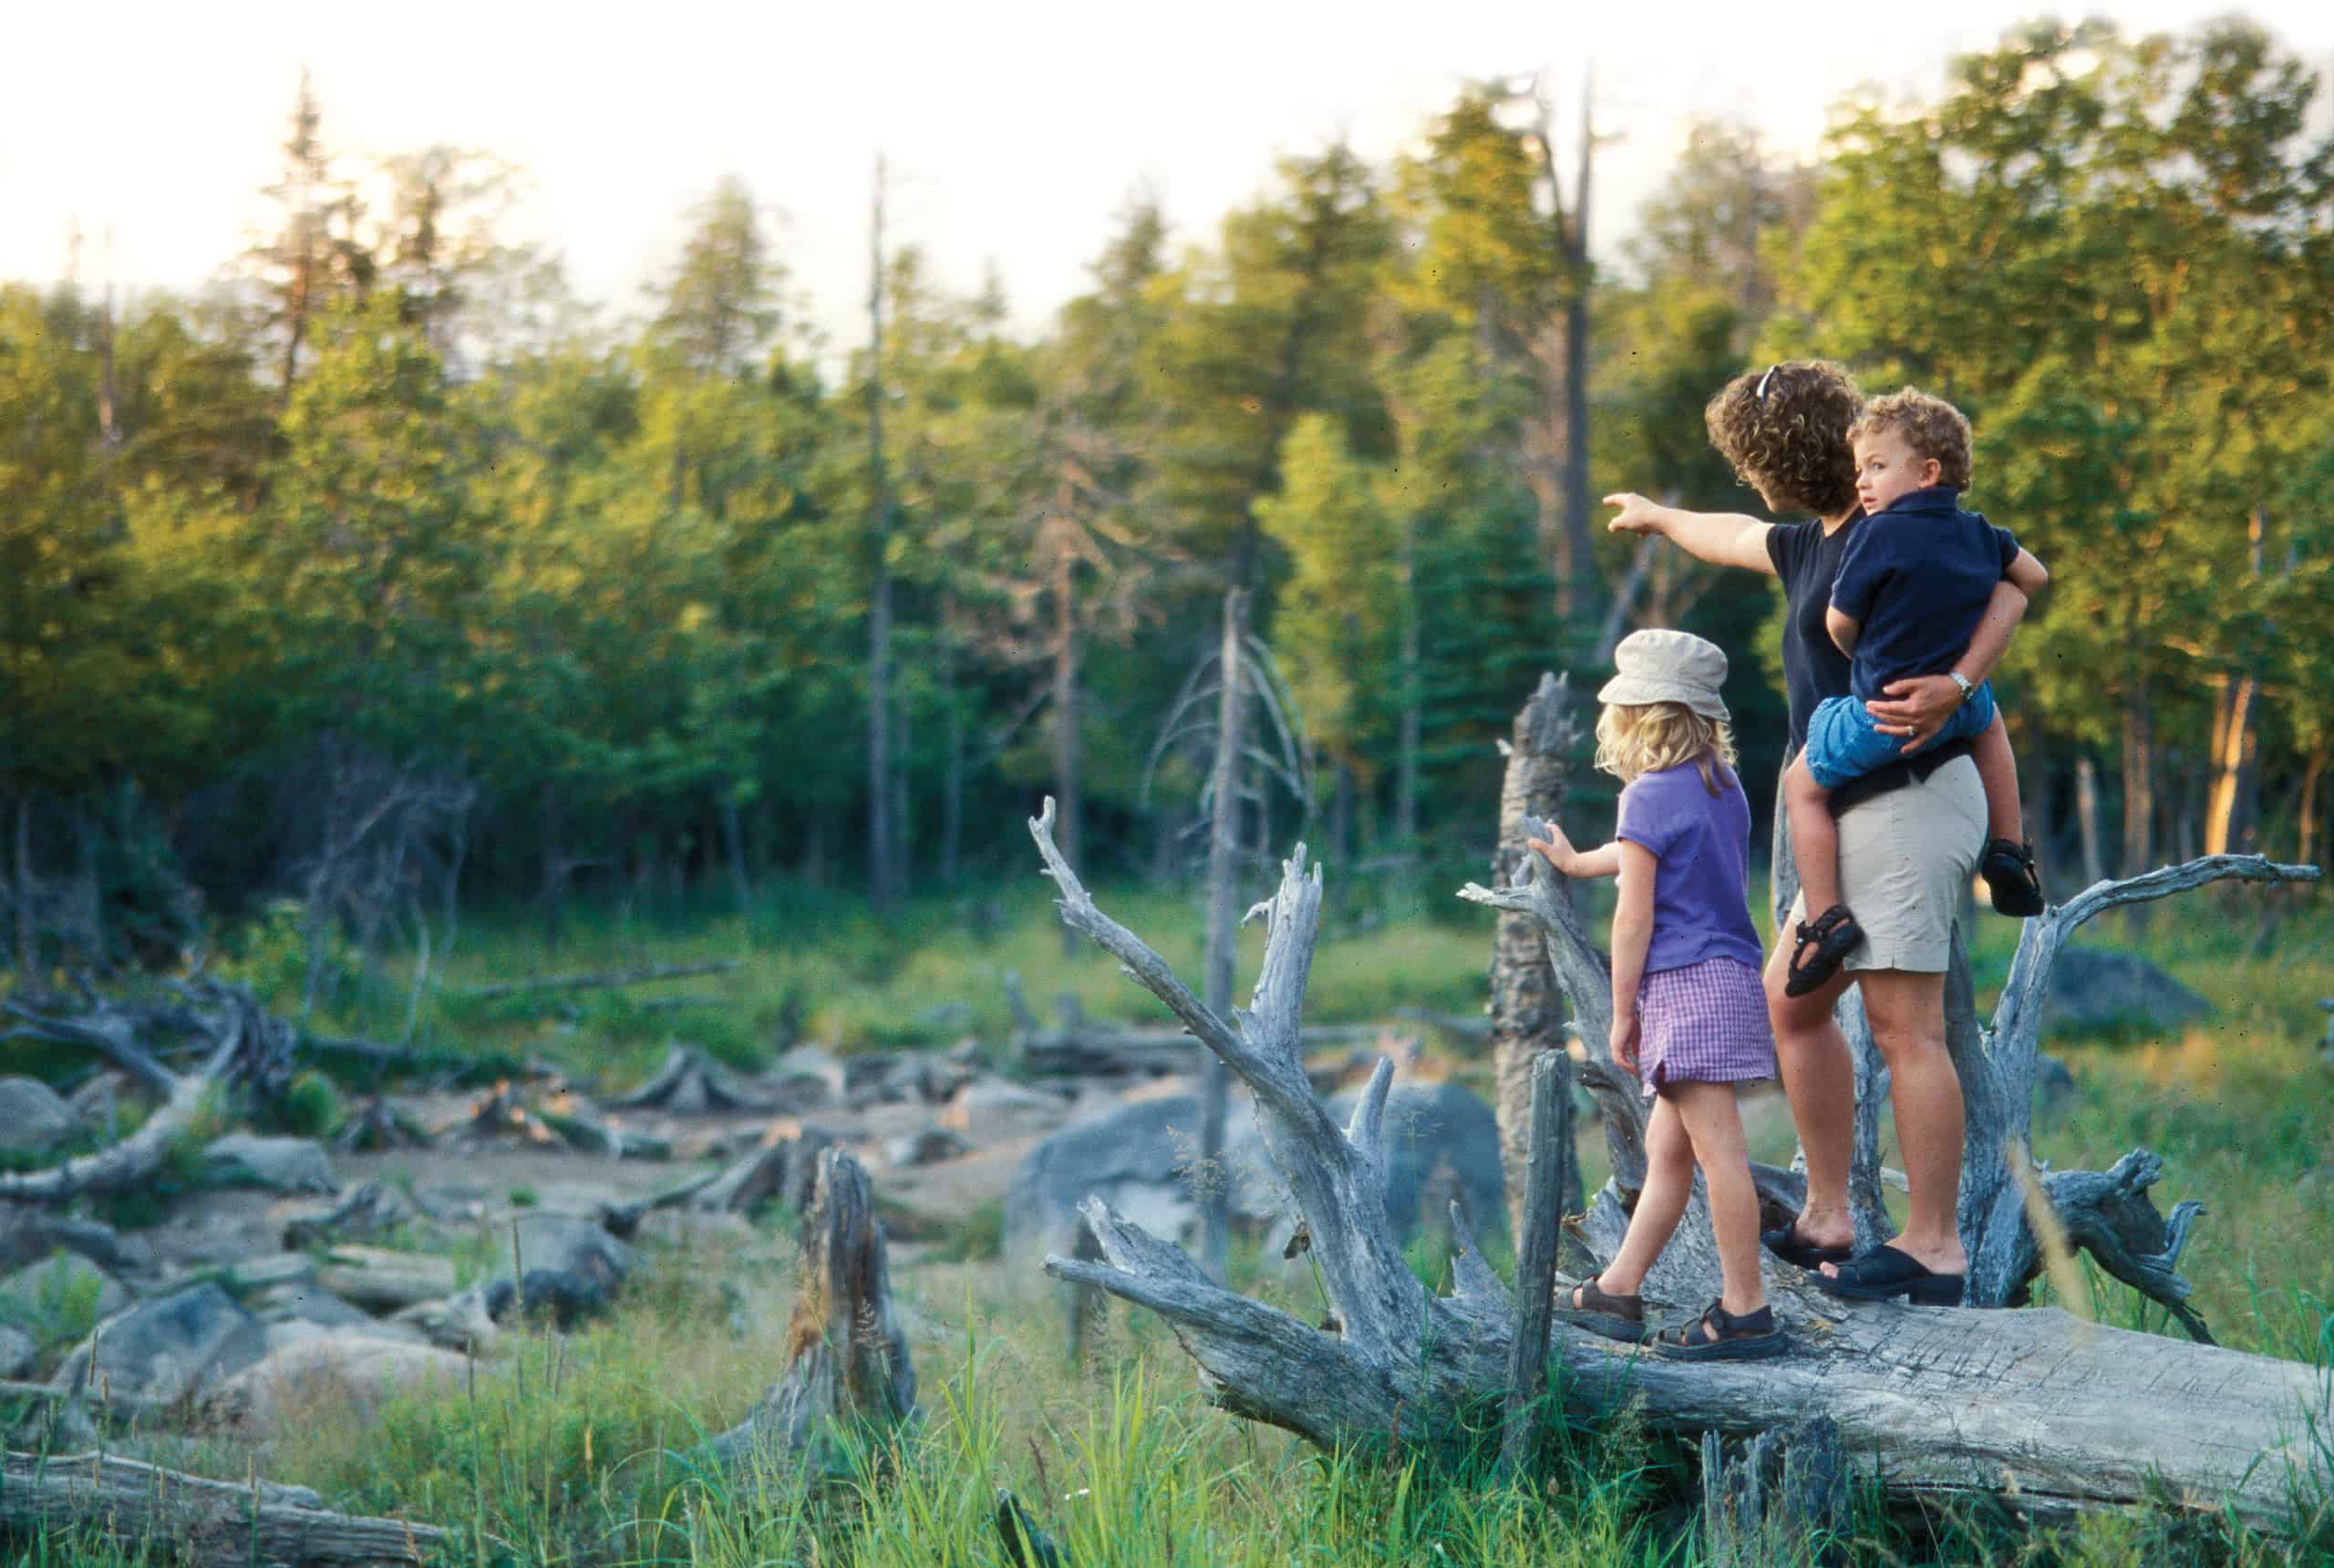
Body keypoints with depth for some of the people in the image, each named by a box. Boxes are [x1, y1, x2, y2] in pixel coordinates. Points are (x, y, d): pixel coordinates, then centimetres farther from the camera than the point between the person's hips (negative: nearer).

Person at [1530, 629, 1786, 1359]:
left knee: (1715, 1147, -7)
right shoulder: (1723, 786, 14)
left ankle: (1746, 1312, -5)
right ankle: (1616, 1292, 23)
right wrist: (1577, 861, 49)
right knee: (1666, 1148, 14)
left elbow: (1634, 916, -12)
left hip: (1685, 984, -9)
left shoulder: (1649, 796, -11)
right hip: (1729, 975, 9)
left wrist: (1622, 1013, -5)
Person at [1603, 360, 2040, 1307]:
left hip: (1908, 798, -10)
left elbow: (2005, 590, -18)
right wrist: (1656, 517, 57)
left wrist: (1956, 685, -32)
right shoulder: (1810, 546, 19)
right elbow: (1730, 538, 40)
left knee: (1905, 1025, -10)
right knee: (1791, 1001, 13)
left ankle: (1932, 1247, -6)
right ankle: (1827, 1221, 18)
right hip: (1862, 813, 10)